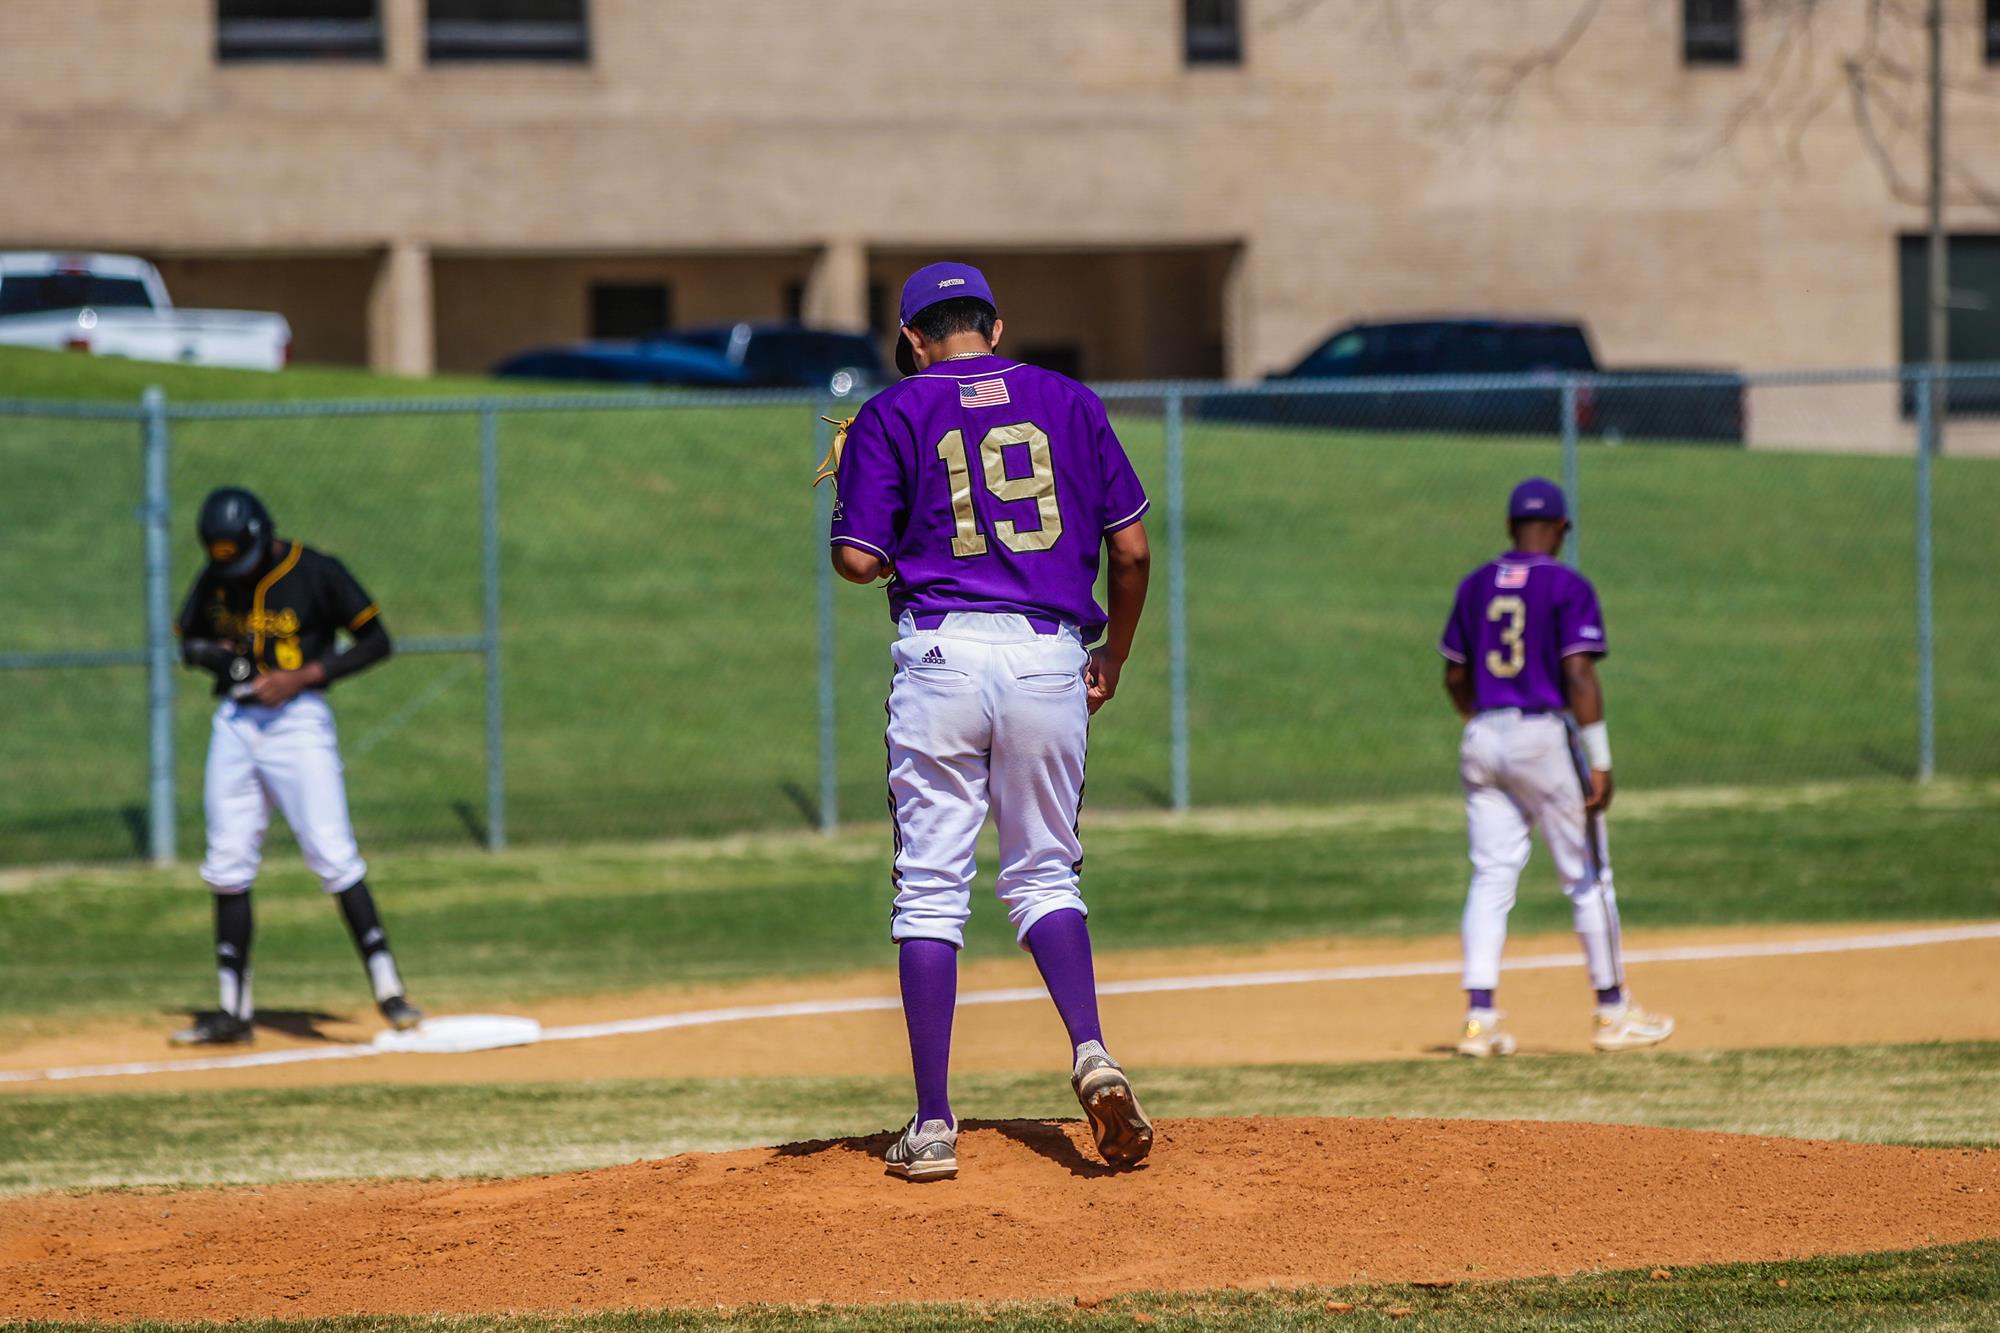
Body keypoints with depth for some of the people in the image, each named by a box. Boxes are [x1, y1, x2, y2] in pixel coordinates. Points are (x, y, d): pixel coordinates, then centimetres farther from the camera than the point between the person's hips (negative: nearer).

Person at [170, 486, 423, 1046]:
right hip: (234, 721, 5)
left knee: (333, 857, -13)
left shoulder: (316, 574, -8)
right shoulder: (215, 580, 6)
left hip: (297, 721, -5)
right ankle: (233, 1011, 11)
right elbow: (187, 641, 19)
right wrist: (214, 654, -6)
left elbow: (376, 642, -6)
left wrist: (303, 677, -16)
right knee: (228, 865, 5)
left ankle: (388, 992, -10)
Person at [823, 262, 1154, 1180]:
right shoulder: (1070, 404, 11)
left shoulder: (893, 415, 4)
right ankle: (1090, 1052, -11)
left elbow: (857, 559, -4)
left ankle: (933, 1124, -1)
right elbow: (1130, 549, 8)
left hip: (942, 650, -2)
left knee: (931, 888, 4)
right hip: (1051, 656, 2)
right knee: (1043, 873, 15)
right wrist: (1113, 659, 22)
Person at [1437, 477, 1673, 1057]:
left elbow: (1455, 678, 12)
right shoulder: (1568, 587, -7)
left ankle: (1479, 1018, -4)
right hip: (1546, 737, -5)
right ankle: (1612, 1013, 13)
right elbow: (1579, 675, -15)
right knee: (1587, 877, 6)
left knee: (1491, 878, 5)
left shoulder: (1476, 586, 8)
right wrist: (1599, 761, -14)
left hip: (1482, 739, 5)